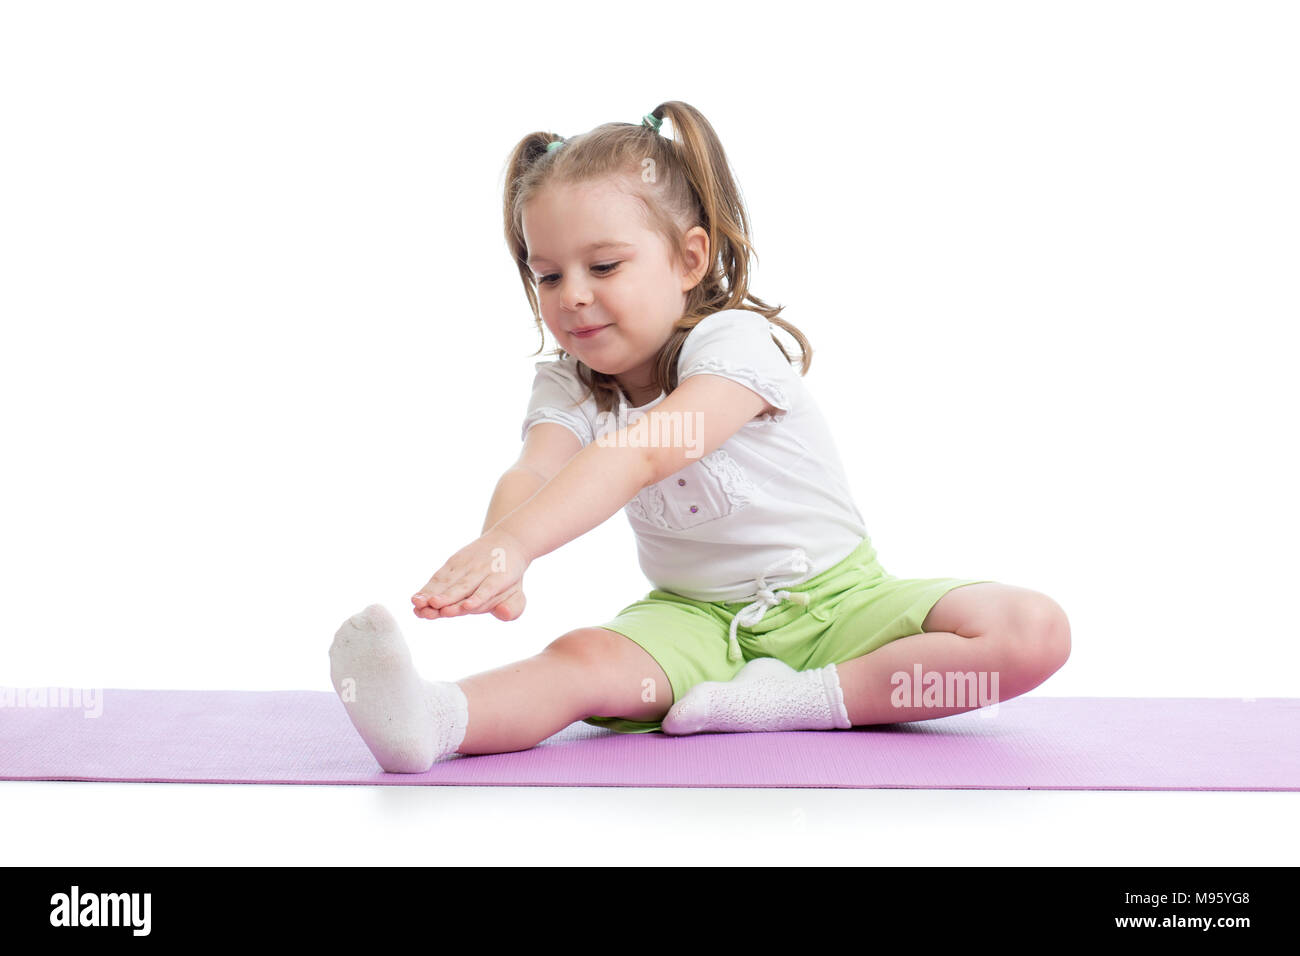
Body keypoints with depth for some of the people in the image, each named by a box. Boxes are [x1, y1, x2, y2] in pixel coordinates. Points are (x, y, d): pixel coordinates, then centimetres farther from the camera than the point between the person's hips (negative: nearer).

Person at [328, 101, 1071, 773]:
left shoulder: (732, 342, -18)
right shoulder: (568, 386, -2)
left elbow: (643, 454, -37)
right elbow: (532, 472, -24)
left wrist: (513, 544, -52)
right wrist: (497, 563, -50)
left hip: (834, 598, -2)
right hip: (698, 615, 3)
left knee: (1035, 631, -27)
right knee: (585, 660, -32)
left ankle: (799, 701, -33)